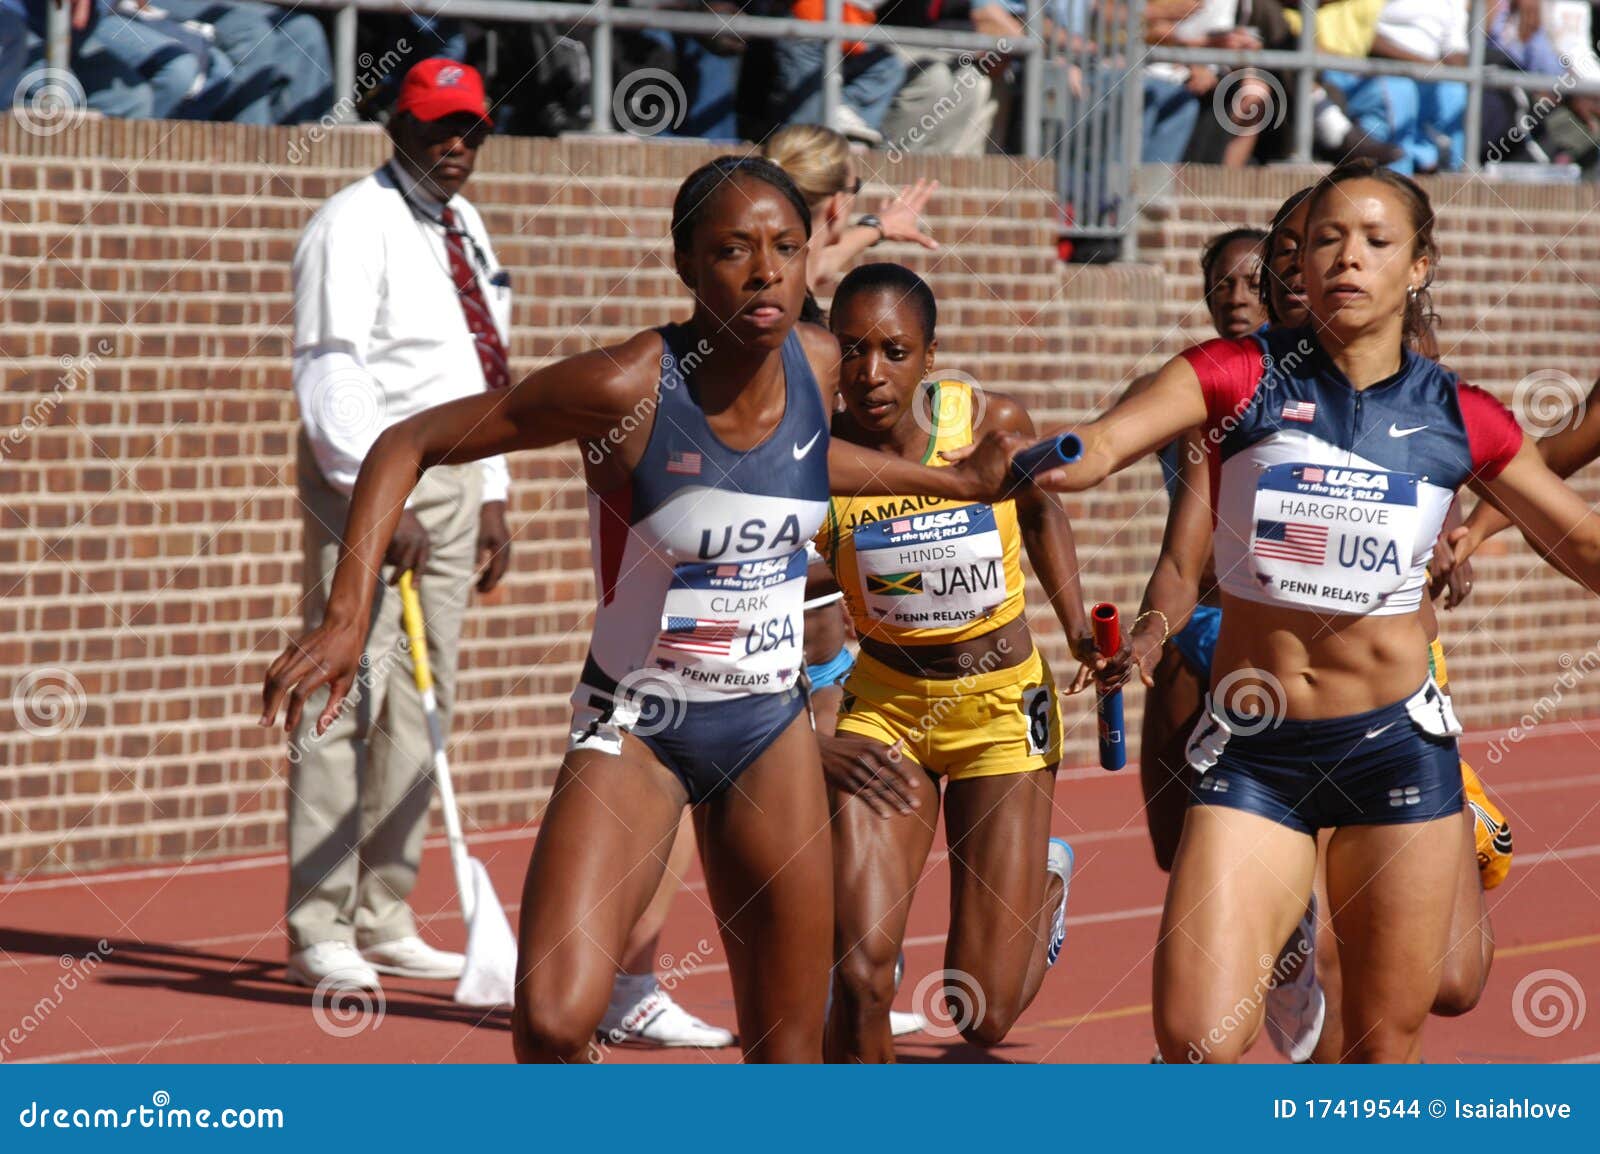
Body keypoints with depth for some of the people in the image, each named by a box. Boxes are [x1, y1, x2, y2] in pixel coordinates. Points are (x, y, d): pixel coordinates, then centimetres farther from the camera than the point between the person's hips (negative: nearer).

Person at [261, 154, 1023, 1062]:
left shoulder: (817, 364, -6)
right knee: (553, 1022, -22)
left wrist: (957, 481, 21)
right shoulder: (626, 386, -22)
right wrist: (348, 616, -26)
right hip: (635, 726, -4)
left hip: (771, 728, 4)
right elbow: (408, 444, -16)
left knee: (789, 1059, 7)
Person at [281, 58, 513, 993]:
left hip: (455, 479, 9)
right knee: (348, 698, -10)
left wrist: (494, 496, 17)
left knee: (422, 708, 9)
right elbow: (332, 370, -17)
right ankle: (318, 932, -7)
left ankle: (385, 920, 14)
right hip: (370, 474, -9)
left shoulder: (466, 228, 17)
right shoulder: (356, 224, -9)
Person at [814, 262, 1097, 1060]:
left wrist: (1081, 634, 0)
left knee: (983, 1016, 2)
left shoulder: (992, 424, -15)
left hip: (1003, 704, 0)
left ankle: (1044, 879, 36)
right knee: (860, 977, -18)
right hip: (884, 703, 0)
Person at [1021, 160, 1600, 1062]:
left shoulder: (1460, 418, 2)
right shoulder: (1242, 377, -4)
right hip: (1254, 751, -1)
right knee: (1198, 1041, -14)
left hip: (1399, 746, 1)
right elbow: (1100, 443, -21)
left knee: (1389, 1040, 7)